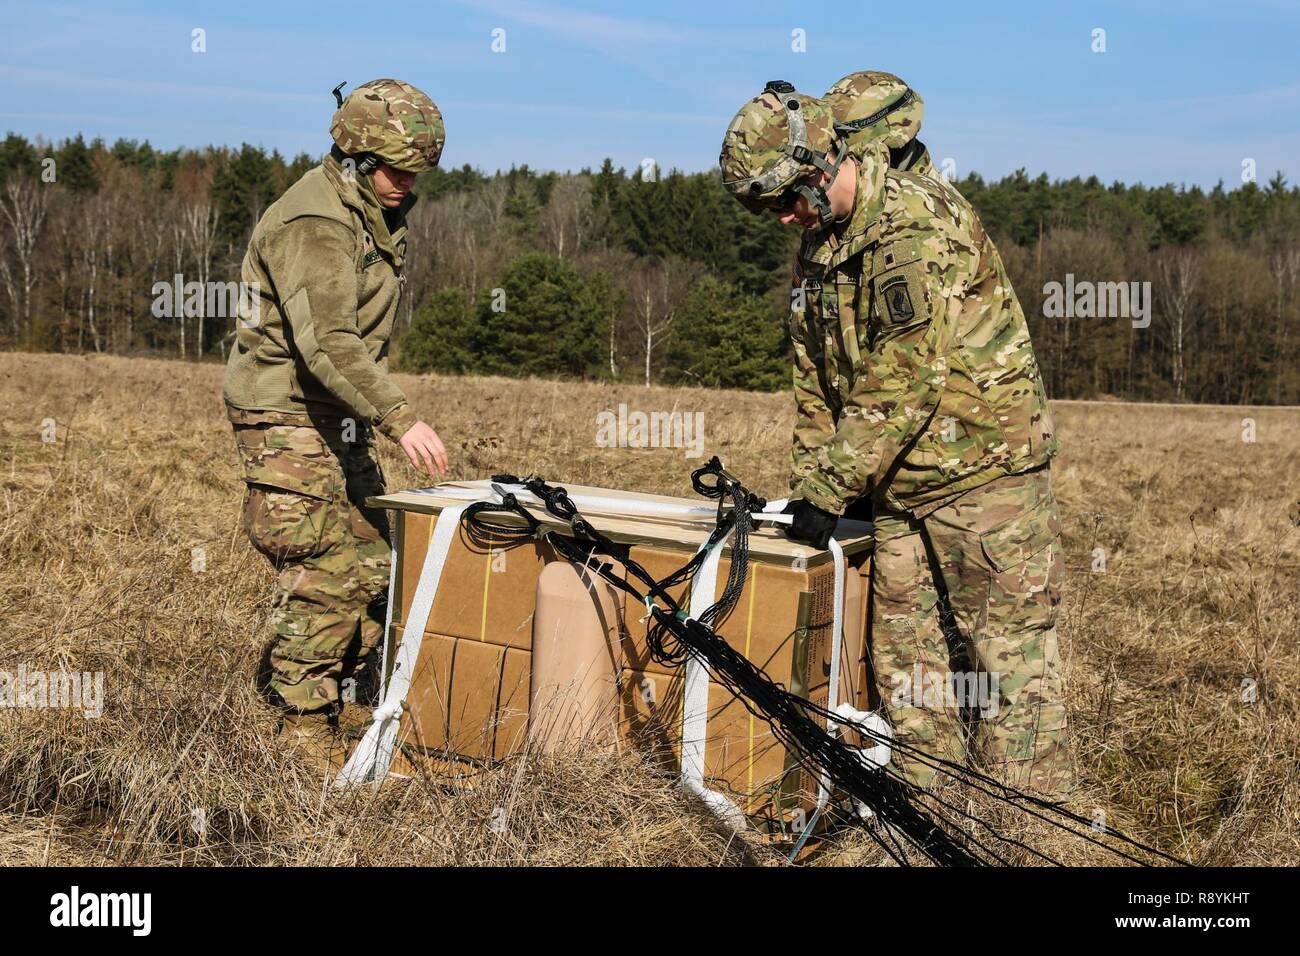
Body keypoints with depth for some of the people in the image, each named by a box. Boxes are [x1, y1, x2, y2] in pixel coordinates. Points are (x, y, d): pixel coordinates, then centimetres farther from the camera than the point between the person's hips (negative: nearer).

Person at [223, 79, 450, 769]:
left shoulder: (372, 213, 12)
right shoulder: (314, 224, -20)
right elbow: (327, 343, -32)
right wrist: (400, 417, -39)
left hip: (337, 423, 9)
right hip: (287, 421, -9)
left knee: (374, 559, 12)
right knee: (323, 578, -8)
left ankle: (372, 695, 25)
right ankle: (305, 732, 4)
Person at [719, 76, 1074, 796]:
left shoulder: (919, 219, -18)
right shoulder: (818, 245, 11)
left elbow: (906, 381, -22)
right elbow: (815, 384, 15)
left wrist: (828, 489, -17)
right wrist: (804, 487, 6)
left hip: (984, 471, -8)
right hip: (897, 487, 9)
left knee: (1007, 661, -2)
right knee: (906, 664, 10)